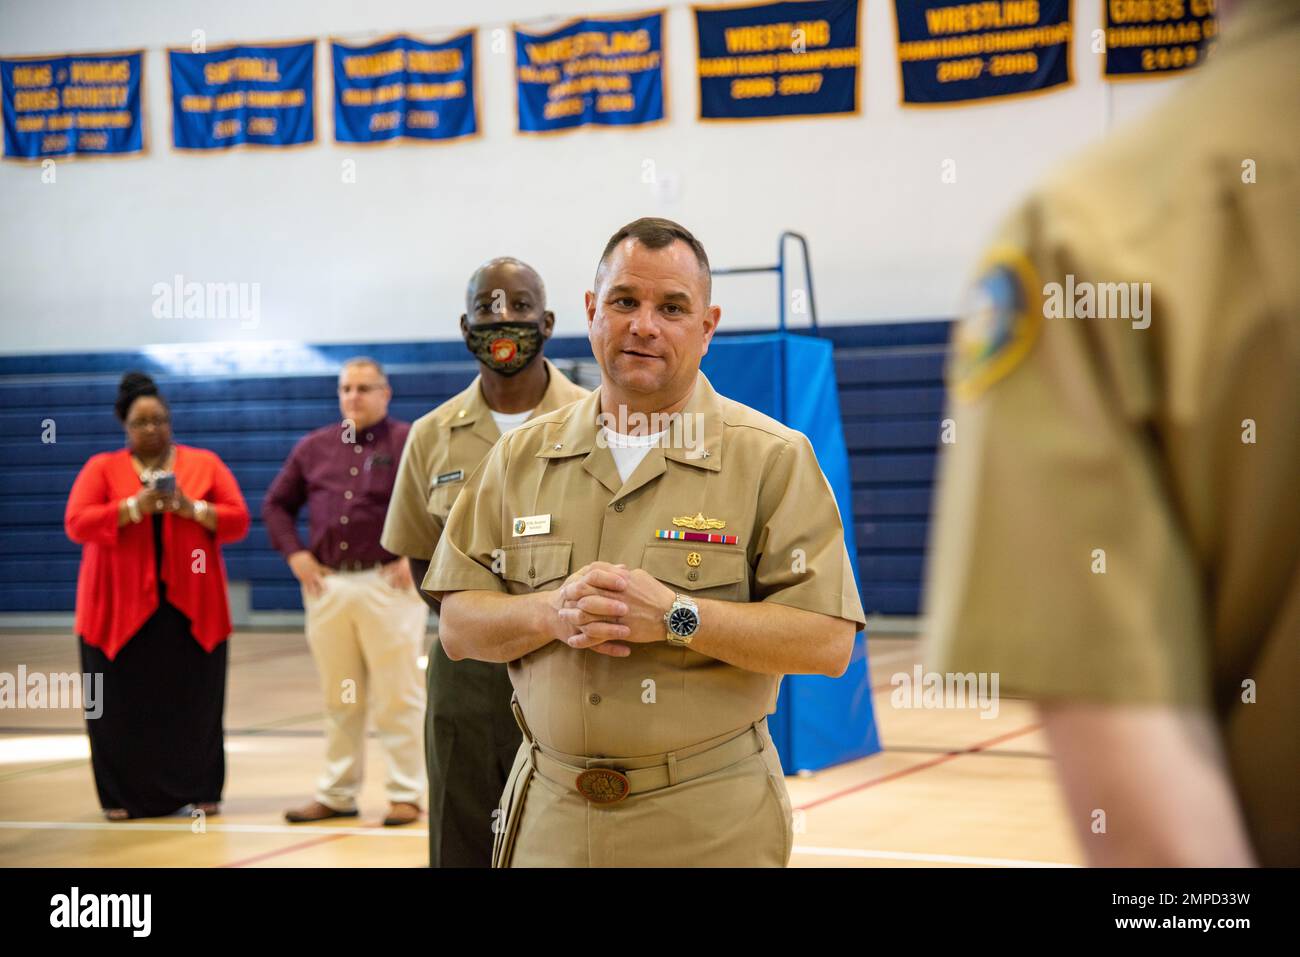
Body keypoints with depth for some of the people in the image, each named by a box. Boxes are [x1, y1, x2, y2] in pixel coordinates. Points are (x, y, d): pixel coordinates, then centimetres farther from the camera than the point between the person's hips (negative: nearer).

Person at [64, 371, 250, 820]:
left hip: (190, 607, 1)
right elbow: (76, 523, -7)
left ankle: (201, 792, 10)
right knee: (125, 708, 0)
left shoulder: (205, 464, 8)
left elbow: (238, 520, 3)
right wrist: (135, 507, -17)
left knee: (194, 704, 1)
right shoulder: (101, 469, 5)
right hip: (121, 608, -1)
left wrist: (191, 508, -13)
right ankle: (124, 797, 8)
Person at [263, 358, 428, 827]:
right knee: (338, 699, 12)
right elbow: (276, 504, 19)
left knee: (397, 697, -1)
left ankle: (405, 795, 6)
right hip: (327, 586, 5)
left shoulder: (410, 443, -3)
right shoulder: (313, 448, 12)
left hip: (388, 585, -4)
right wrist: (294, 554, 6)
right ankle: (336, 794, 20)